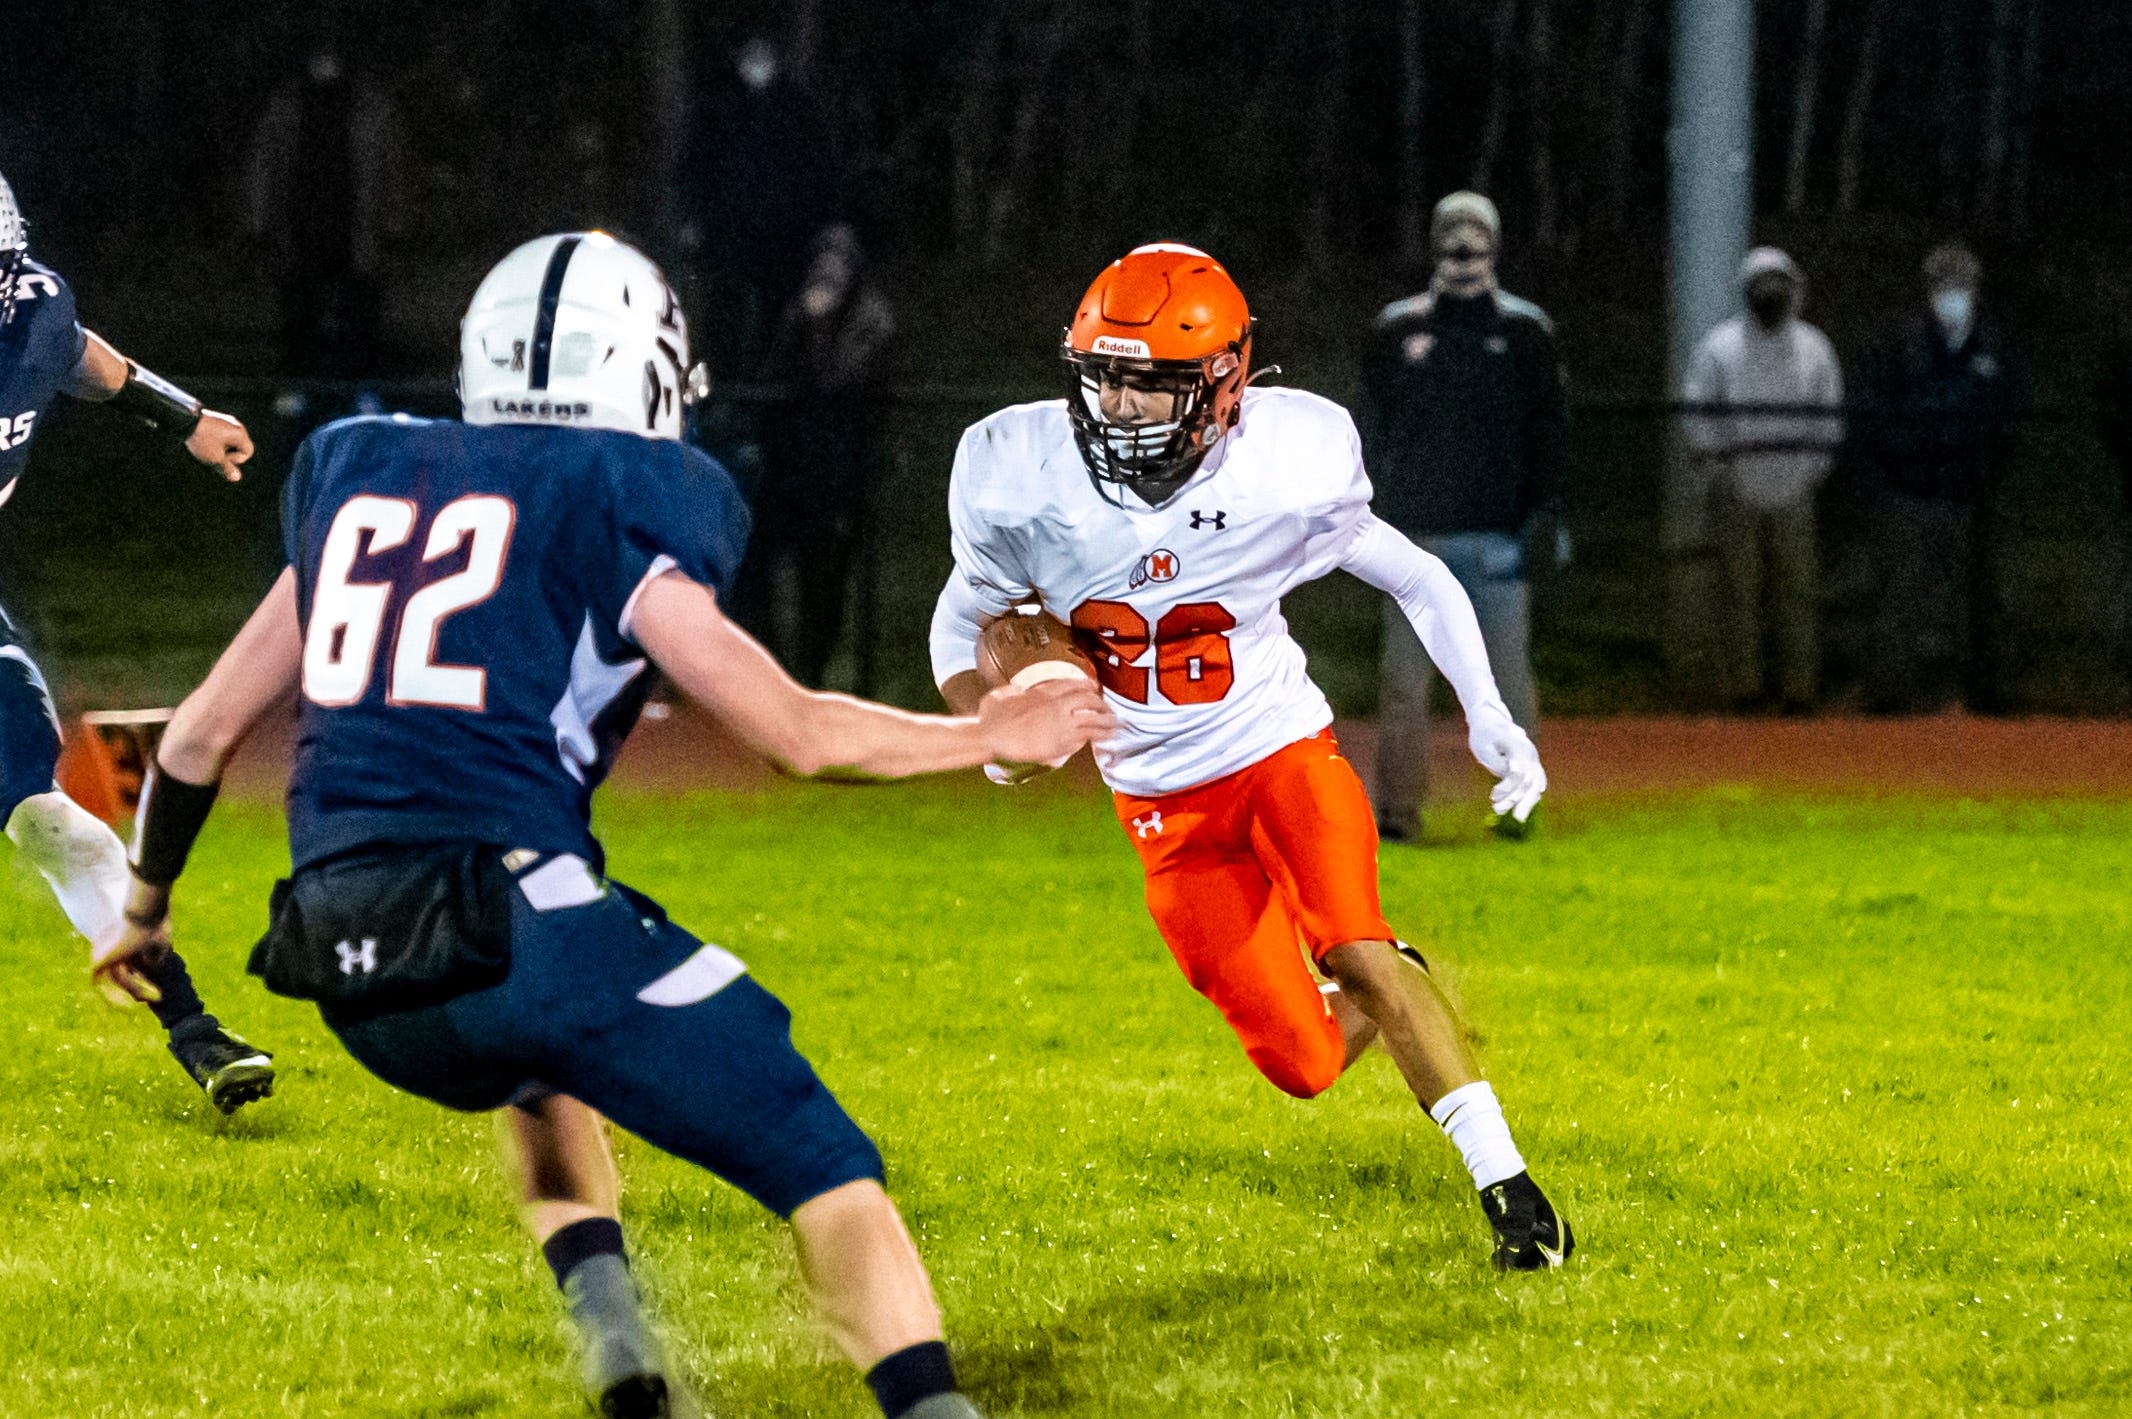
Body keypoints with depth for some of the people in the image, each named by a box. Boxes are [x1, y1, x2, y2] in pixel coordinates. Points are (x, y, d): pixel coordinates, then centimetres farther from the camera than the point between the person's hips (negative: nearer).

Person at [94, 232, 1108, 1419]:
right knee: (826, 1173, 2)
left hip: (350, 977, 6)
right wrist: (991, 736, 19)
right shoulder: (623, 501, 4)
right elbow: (798, 732, 4)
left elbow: (206, 730, 24)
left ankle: (609, 1319, 13)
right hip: (514, 911, -6)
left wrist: (148, 908, 40)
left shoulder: (357, 478, 20)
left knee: (543, 1079, 37)